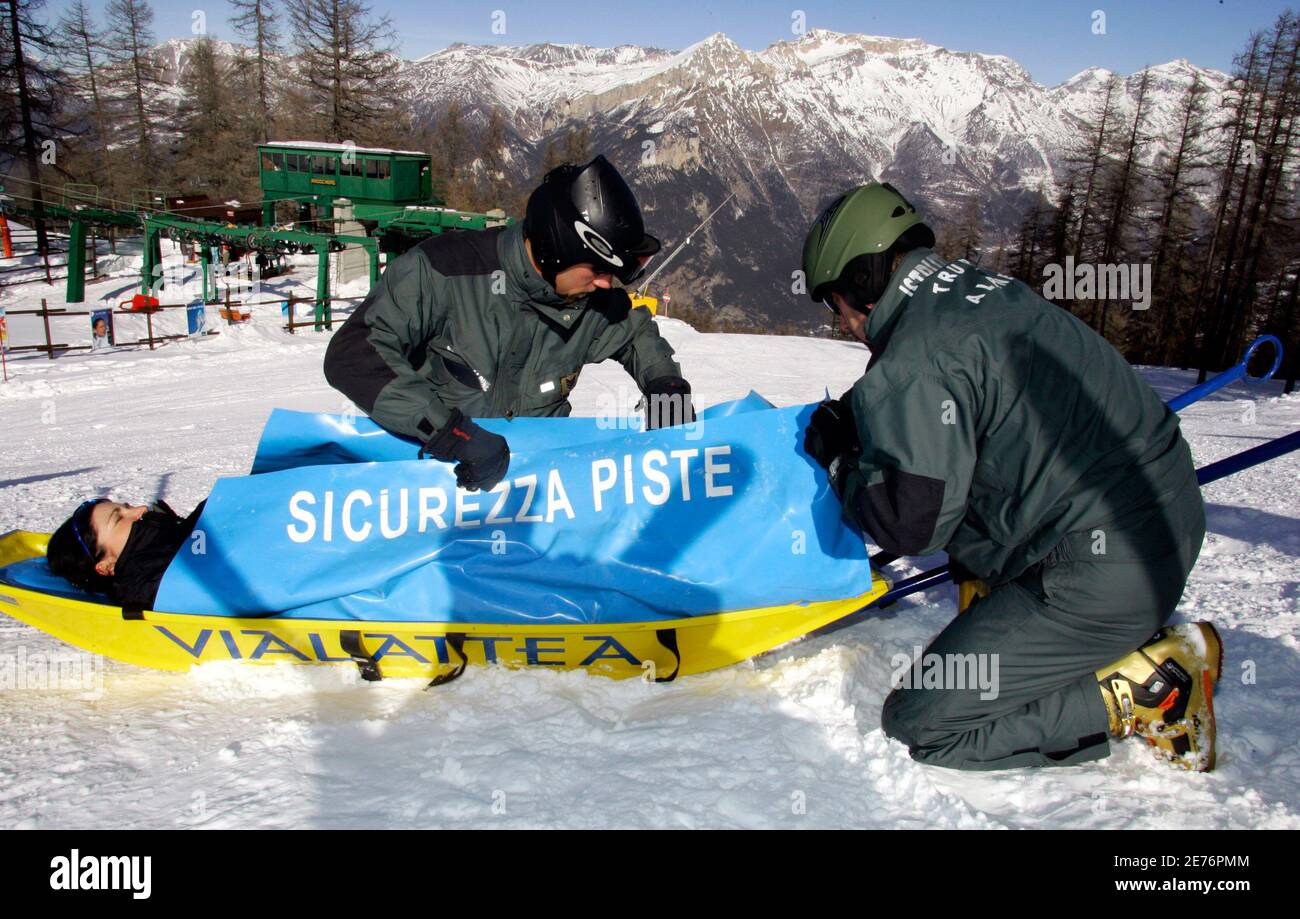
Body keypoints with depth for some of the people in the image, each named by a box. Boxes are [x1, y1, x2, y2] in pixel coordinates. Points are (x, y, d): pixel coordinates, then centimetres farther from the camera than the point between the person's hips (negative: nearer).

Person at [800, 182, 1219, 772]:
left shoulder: (911, 367, -19)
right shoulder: (981, 284, 10)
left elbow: (911, 524, -18)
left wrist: (839, 456, -2)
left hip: (1106, 569, -10)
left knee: (918, 724, -4)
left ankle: (1148, 690, -2)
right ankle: (1137, 637, 18)